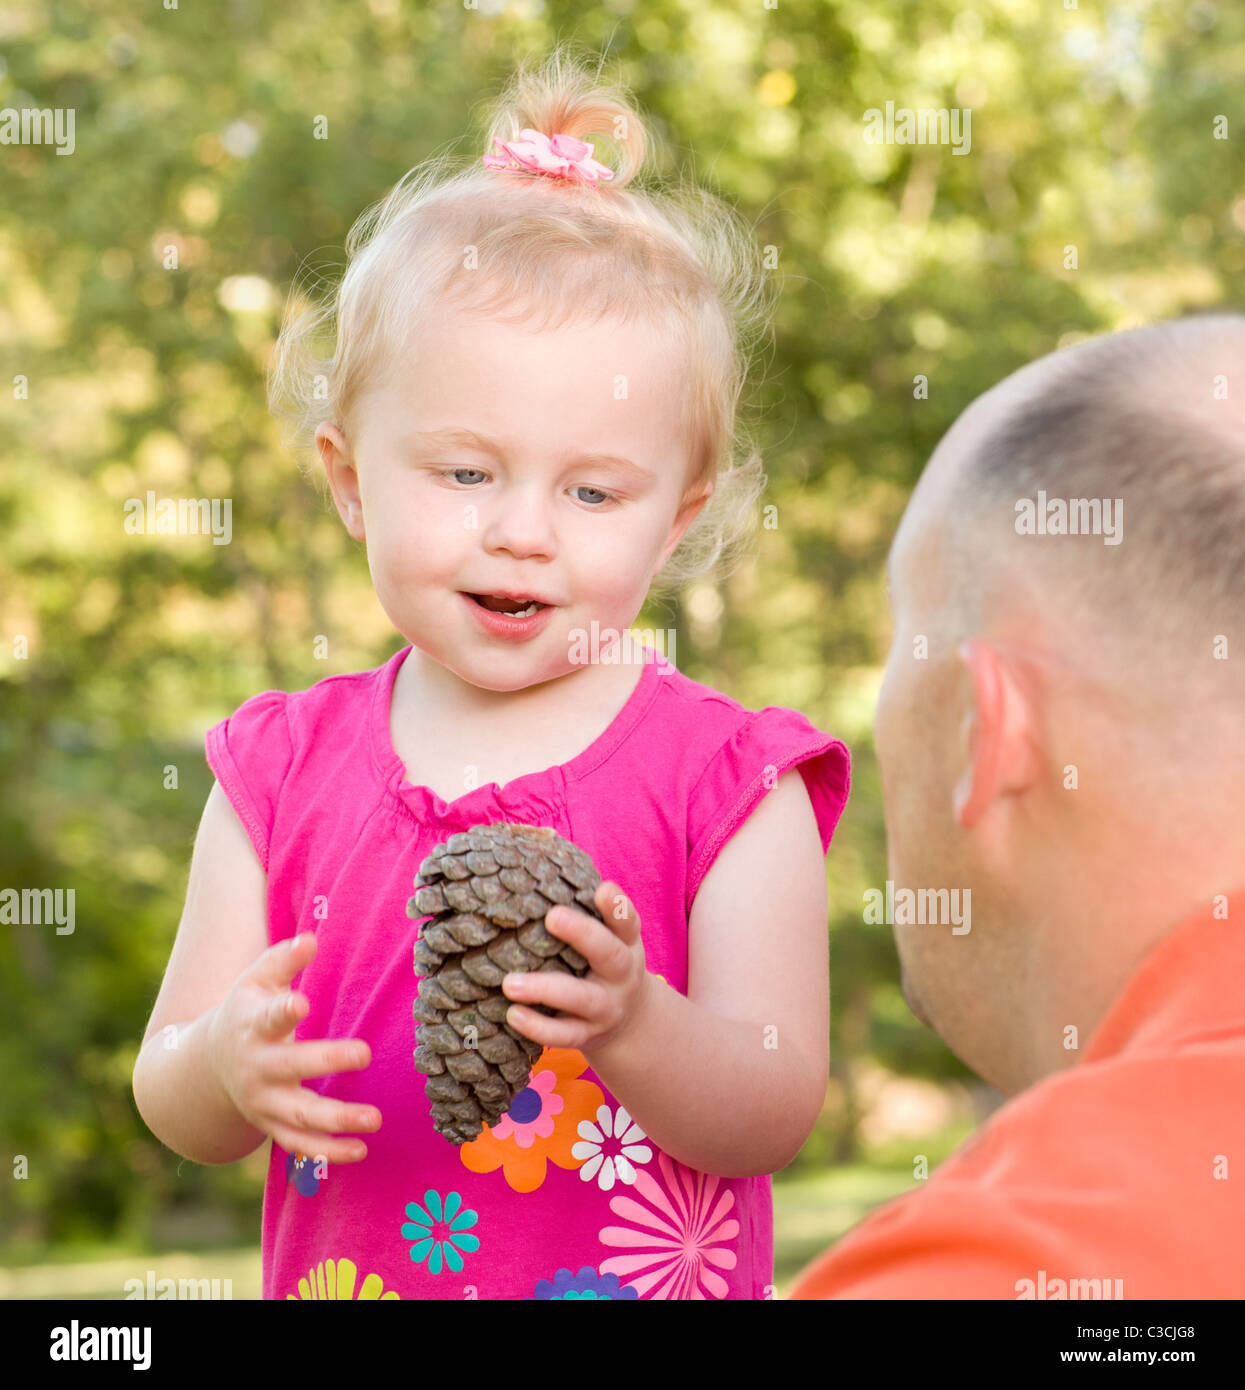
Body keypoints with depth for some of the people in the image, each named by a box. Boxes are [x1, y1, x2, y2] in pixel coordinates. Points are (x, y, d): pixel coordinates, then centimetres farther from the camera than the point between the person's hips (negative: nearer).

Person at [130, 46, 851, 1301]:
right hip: (336, 1268, 2)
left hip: (641, 1272, -1)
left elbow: (773, 1114, -16)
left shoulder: (729, 780, -10)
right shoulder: (286, 770, -3)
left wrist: (633, 1025, -34)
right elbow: (173, 1106, -2)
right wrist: (228, 1065, -23)